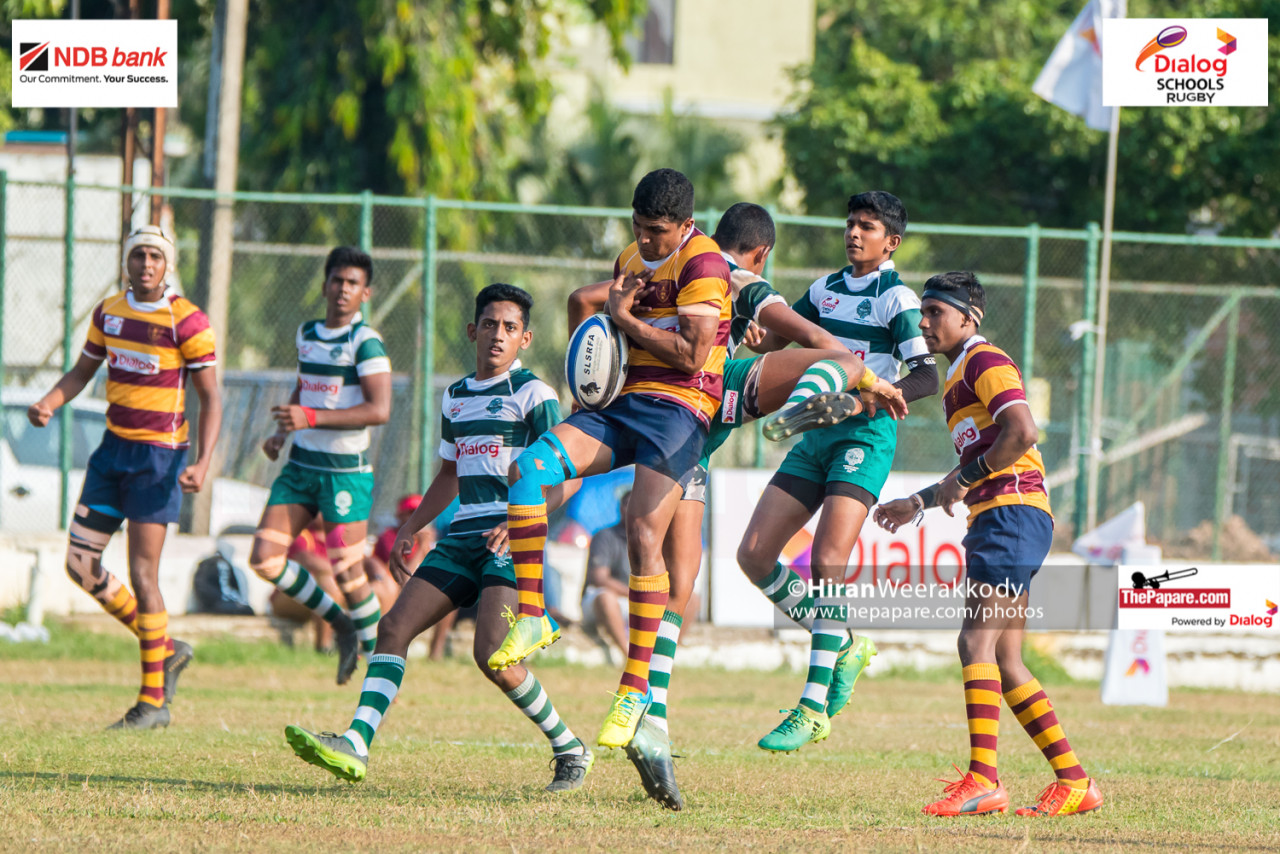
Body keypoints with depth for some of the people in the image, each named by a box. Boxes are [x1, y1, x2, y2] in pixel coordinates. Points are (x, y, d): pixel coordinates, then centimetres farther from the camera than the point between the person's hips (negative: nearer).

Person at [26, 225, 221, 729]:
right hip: (114, 447, 7)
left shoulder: (187, 322, -10)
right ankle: (165, 649, 20)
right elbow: (82, 372, 19)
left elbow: (210, 399, -10)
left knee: (142, 576, -8)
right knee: (81, 565, 2)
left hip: (159, 455, -7)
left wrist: (203, 462, -22)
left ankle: (153, 702, 1)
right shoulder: (109, 313, 7)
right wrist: (49, 404, -2)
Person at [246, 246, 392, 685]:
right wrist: (282, 431, 13)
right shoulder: (307, 334, 10)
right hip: (300, 465, 7)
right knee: (265, 559, -1)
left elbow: (379, 410, -22)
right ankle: (340, 624, 17)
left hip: (345, 471, -7)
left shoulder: (366, 343, -12)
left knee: (348, 574, -4)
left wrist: (310, 418, -26)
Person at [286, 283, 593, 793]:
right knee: (394, 627, -9)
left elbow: (561, 479, -10)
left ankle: (570, 750, -2)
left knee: (493, 656, -20)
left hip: (512, 540, -7)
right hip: (463, 536, 7)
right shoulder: (456, 398, 18)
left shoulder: (532, 395, -4)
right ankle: (356, 746, -17)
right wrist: (410, 530, 23)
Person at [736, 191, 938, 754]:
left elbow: (926, 378, -13)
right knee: (754, 554, -1)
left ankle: (815, 707, -17)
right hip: (816, 436, 7)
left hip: (866, 437, -7)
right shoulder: (827, 289, 15)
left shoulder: (897, 299, -5)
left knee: (828, 562, -18)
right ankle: (841, 648, 16)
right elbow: (777, 339, 27)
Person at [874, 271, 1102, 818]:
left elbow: (1022, 432, -21)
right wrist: (919, 503, 29)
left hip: (1012, 513, -10)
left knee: (977, 640, -17)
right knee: (1005, 661, 7)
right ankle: (1073, 781, 6)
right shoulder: (960, 377, 26)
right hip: (998, 518, 10)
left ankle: (982, 780, -24)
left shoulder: (986, 362, -5)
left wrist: (964, 477, -13)